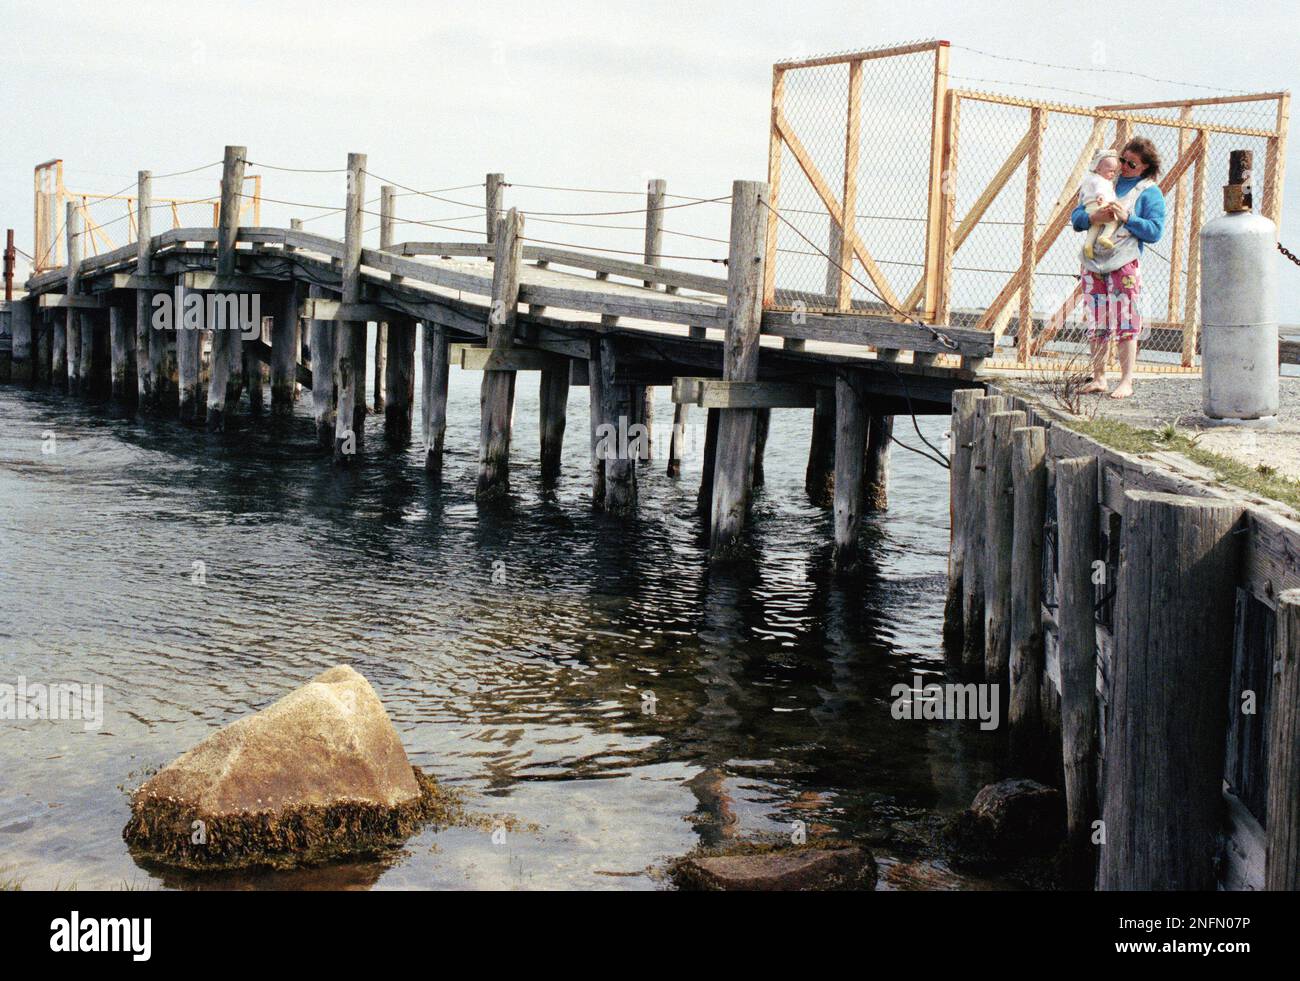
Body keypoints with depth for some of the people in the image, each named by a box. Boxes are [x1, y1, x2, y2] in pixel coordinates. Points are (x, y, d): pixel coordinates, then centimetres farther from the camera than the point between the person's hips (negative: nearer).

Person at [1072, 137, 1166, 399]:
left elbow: (1155, 231, -6)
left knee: (1125, 324, -6)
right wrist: (1092, 217, -11)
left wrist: (1126, 218, -16)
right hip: (1093, 263, 5)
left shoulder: (1150, 192, 4)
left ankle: (1126, 382, -3)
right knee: (1095, 324, 7)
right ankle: (1098, 378, 16)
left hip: (1125, 264, -5)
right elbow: (1075, 218, 10)